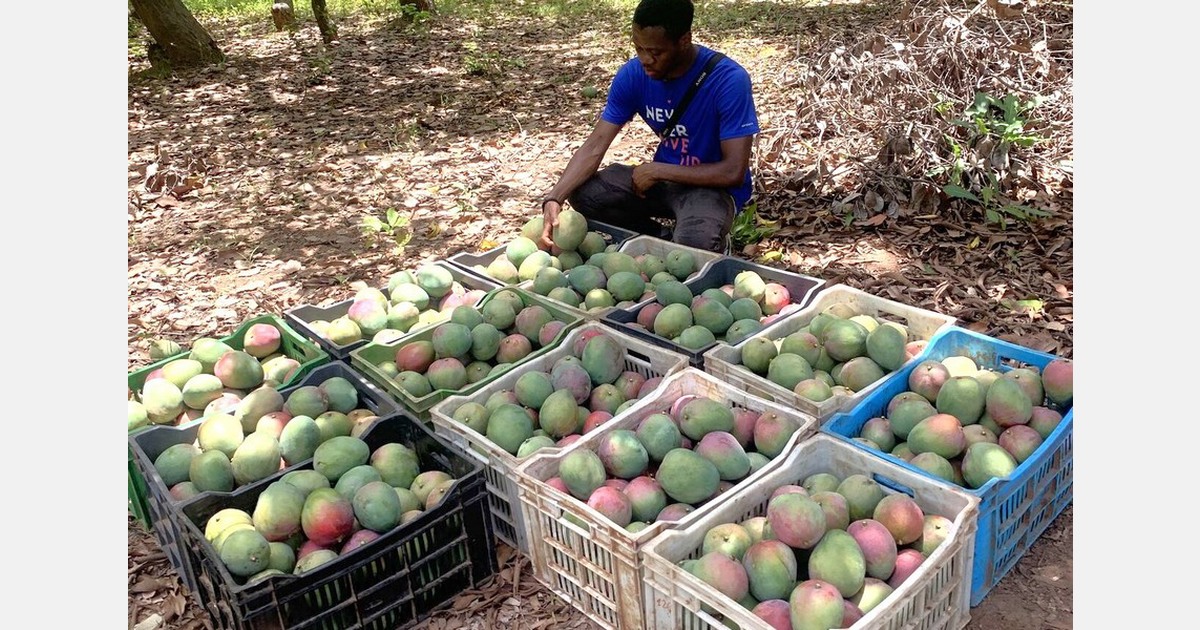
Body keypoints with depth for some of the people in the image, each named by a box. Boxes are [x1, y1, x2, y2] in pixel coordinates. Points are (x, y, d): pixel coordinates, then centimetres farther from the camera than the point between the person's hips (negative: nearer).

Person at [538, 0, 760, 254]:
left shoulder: (729, 80, -25)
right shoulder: (633, 74, -10)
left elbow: (733, 173, -25)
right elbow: (594, 147, -11)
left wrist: (657, 171, -21)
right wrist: (554, 199, -27)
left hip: (715, 185, -5)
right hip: (664, 177, 5)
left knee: (693, 242, -37)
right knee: (583, 193, -15)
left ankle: (715, 246, 2)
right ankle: (659, 241, 6)